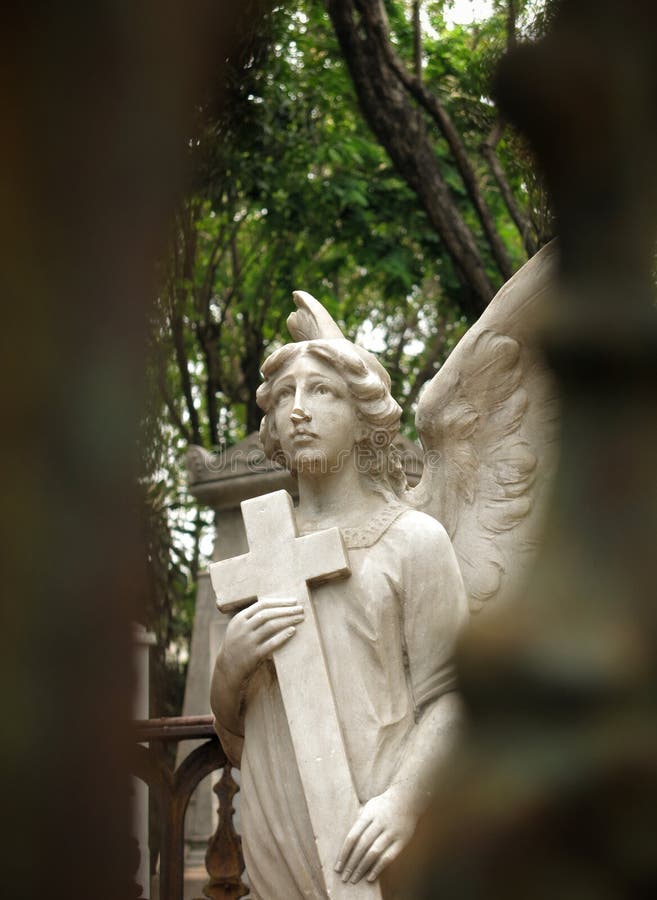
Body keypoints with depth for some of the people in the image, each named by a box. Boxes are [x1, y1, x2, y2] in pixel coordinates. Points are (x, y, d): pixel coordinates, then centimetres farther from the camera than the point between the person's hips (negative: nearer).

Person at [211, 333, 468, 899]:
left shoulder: (413, 539, 2)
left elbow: (444, 697, -7)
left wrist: (405, 800, -24)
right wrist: (230, 667, -5)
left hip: (371, 838, -3)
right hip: (279, 848, 4)